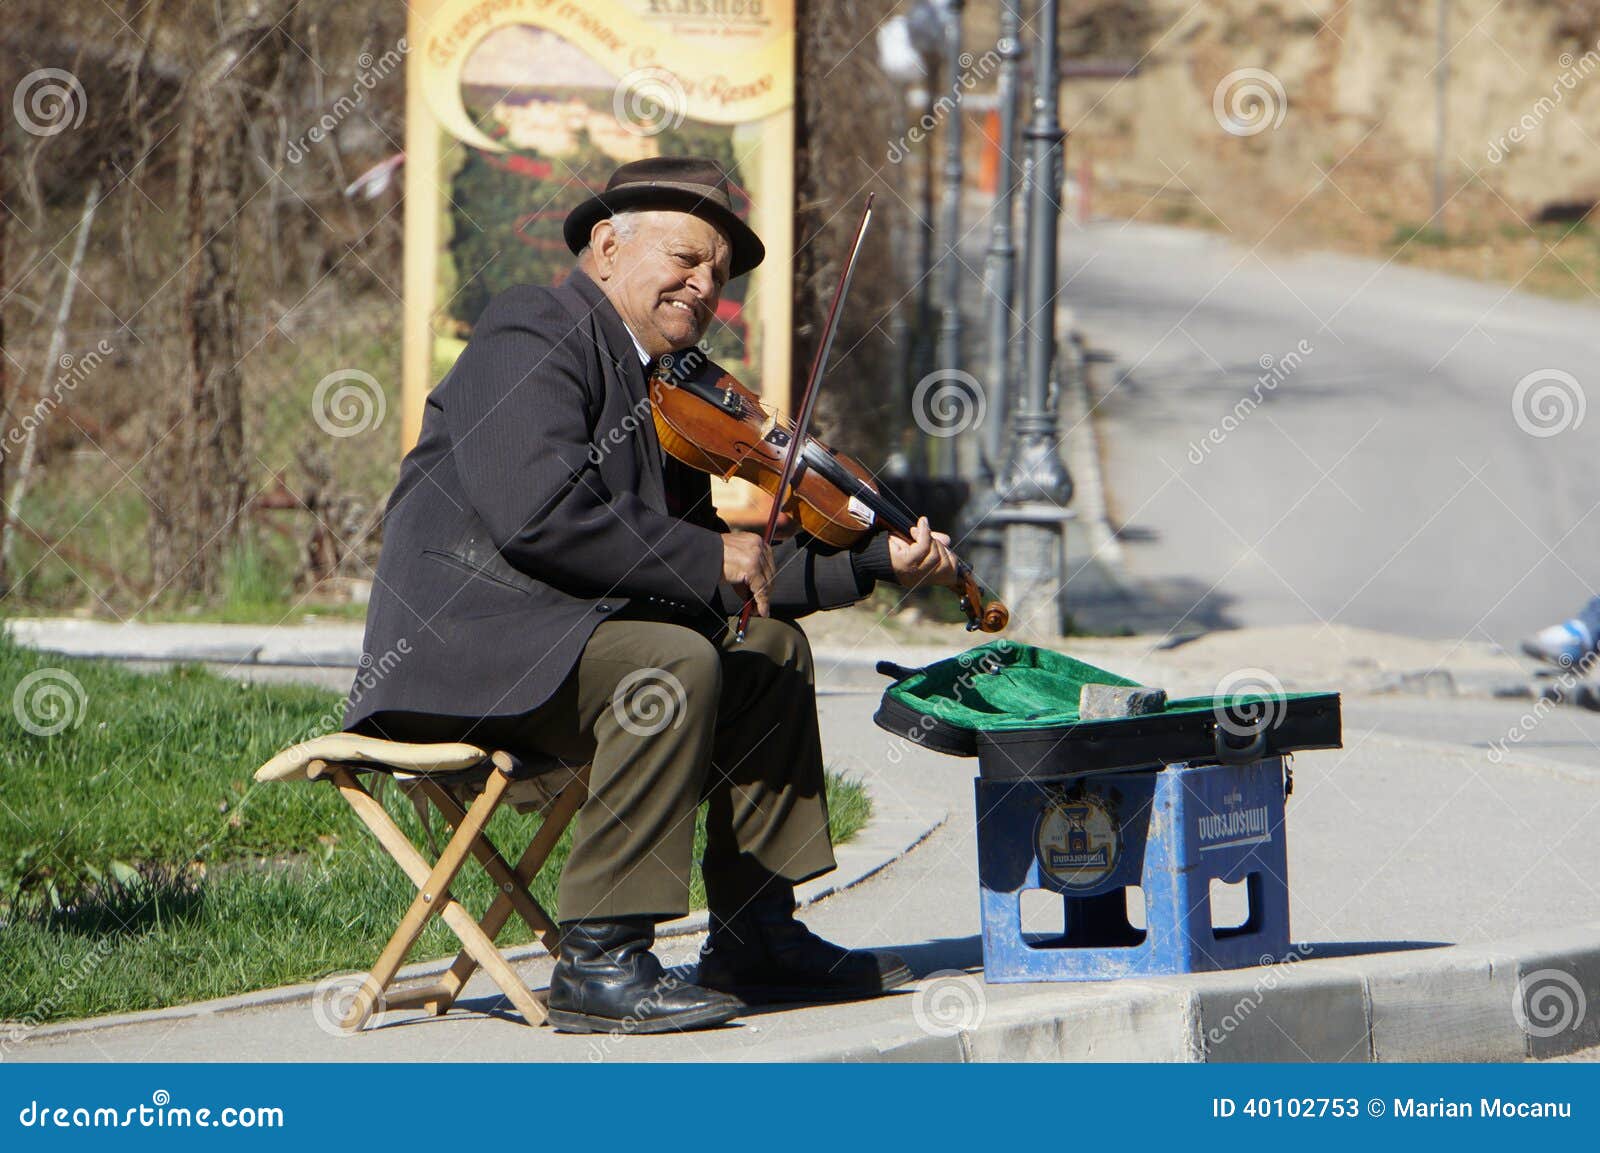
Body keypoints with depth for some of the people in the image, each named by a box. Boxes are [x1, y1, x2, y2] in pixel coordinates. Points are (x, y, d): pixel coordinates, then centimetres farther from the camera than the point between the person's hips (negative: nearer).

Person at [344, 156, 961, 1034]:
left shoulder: (649, 386, 20)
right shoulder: (533, 338, -11)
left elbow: (746, 581, 19)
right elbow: (536, 516, -27)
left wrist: (876, 562, 12)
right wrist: (708, 559, -19)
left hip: (558, 642, 11)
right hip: (463, 642, -11)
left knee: (770, 647, 15)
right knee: (673, 662, -30)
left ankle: (756, 936, 15)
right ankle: (600, 964, -27)